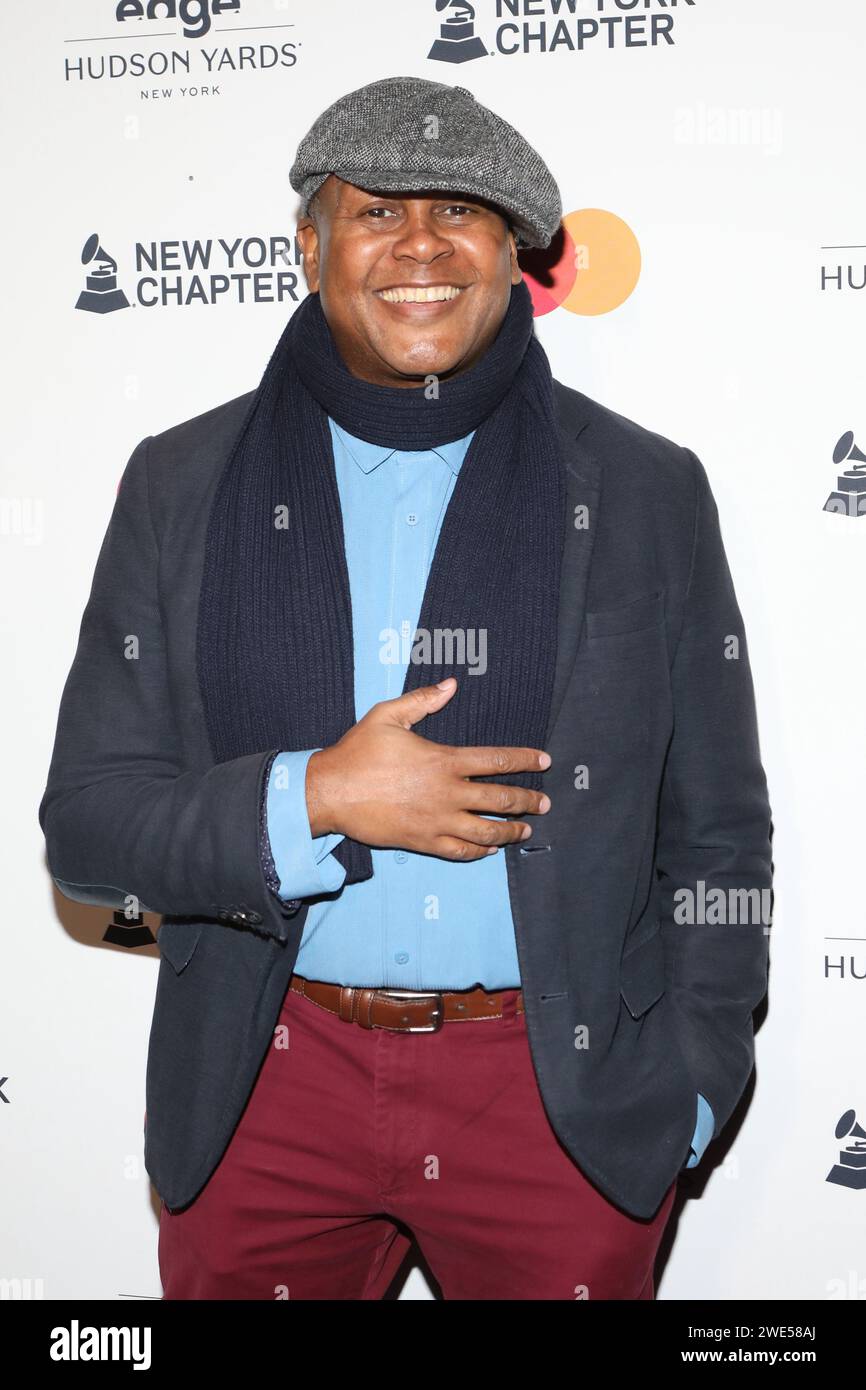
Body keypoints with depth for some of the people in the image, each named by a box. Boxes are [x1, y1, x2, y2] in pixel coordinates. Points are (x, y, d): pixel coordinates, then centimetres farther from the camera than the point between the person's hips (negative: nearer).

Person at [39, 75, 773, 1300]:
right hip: (264, 1092, 1)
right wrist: (311, 801, -17)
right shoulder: (182, 485, -1)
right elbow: (84, 823, -3)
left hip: (572, 1098, 0)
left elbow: (718, 838, 3)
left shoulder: (648, 493, -2)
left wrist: (687, 1093, -1)